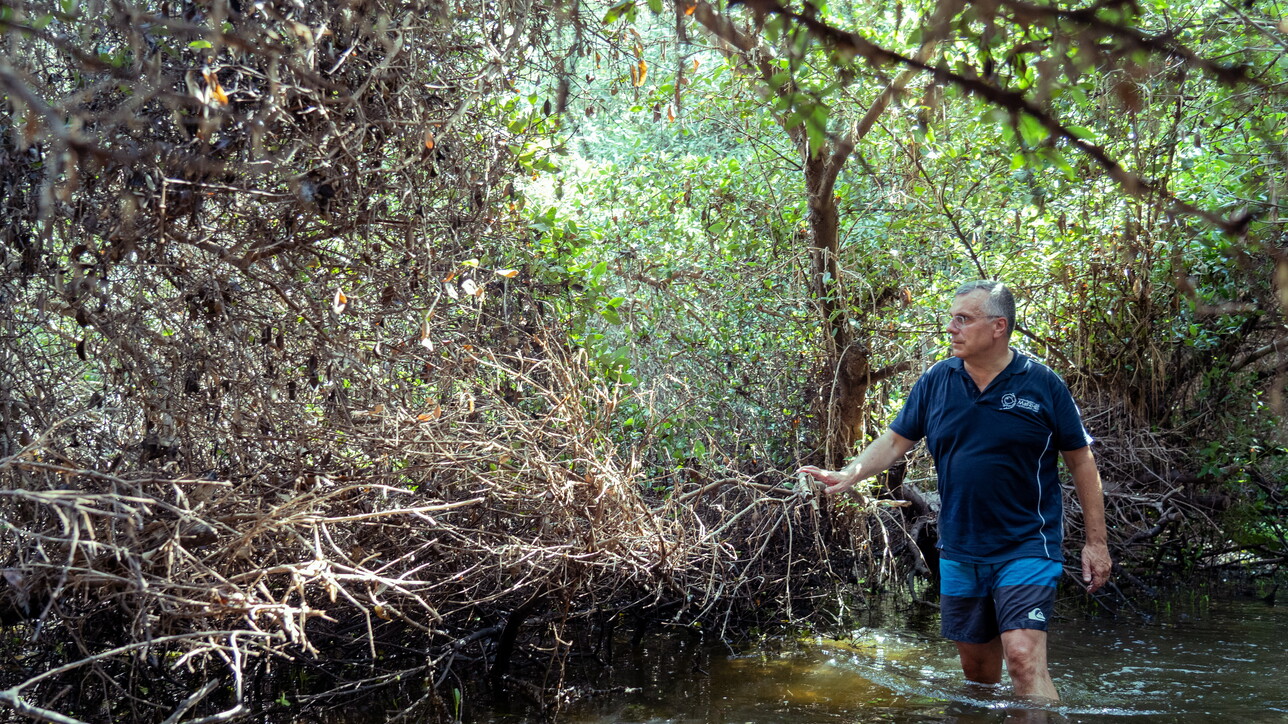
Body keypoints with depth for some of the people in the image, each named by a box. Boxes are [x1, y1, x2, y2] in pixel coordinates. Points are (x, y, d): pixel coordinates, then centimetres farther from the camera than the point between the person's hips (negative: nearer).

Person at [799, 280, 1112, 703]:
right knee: (976, 666, 13)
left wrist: (1096, 542, -2)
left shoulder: (1042, 384, -7)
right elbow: (896, 441, 9)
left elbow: (1081, 462, -2)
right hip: (960, 551, 5)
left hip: (1026, 546, -4)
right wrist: (850, 474, -9)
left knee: (1024, 657, -18)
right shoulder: (936, 382, 2)